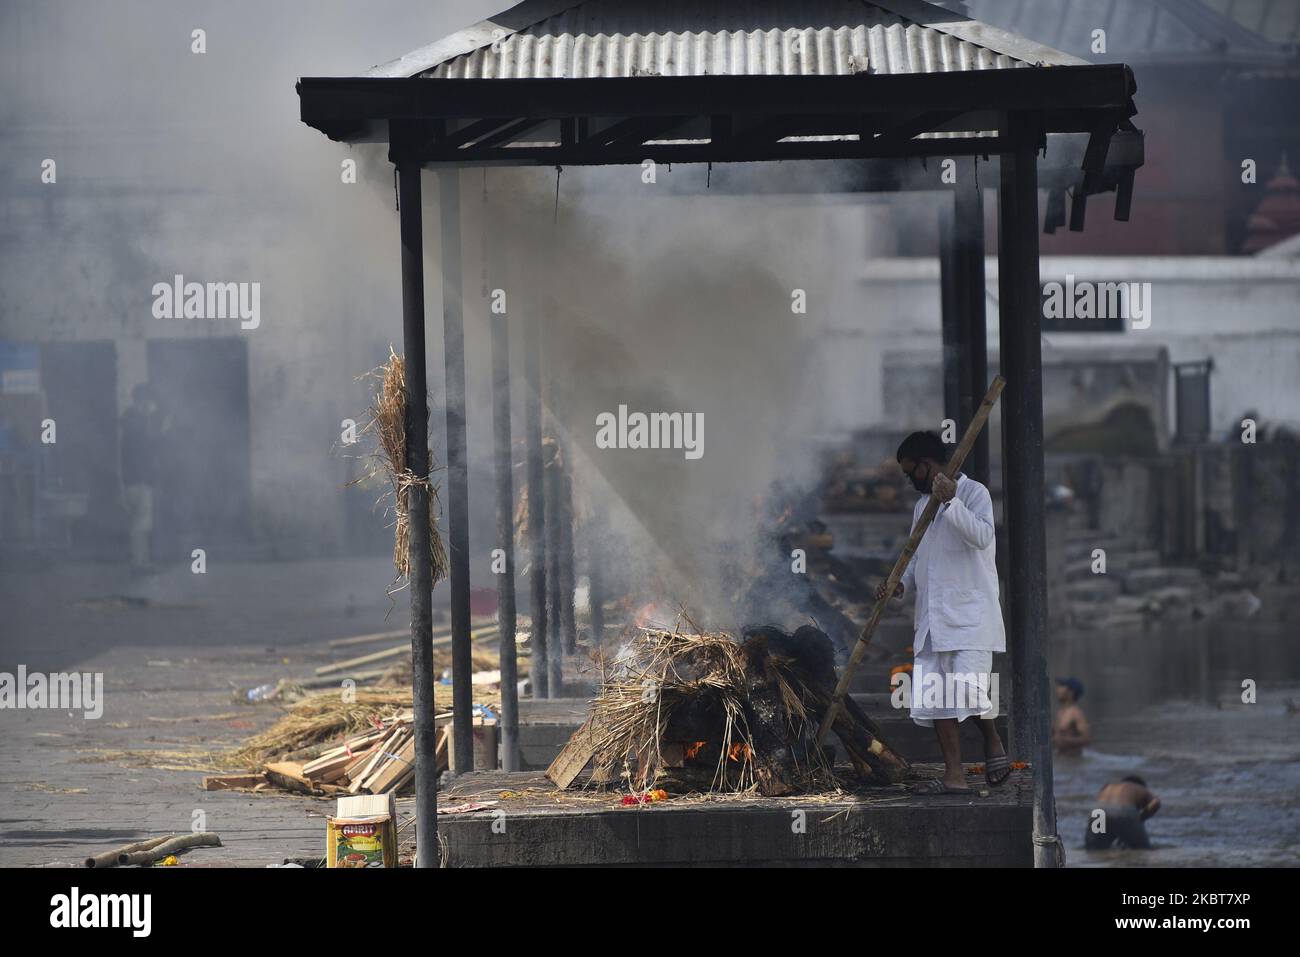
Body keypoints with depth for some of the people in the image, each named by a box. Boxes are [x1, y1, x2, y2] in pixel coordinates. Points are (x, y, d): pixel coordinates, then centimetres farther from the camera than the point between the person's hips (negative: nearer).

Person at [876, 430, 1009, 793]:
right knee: (935, 697, 0)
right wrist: (901, 584, 9)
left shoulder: (973, 493, -3)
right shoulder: (923, 504, 21)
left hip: (969, 613, -8)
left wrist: (950, 502, -28)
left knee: (969, 691, -17)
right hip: (932, 618, 8)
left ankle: (994, 745, 8)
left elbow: (981, 535, -20)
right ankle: (954, 775, 1)